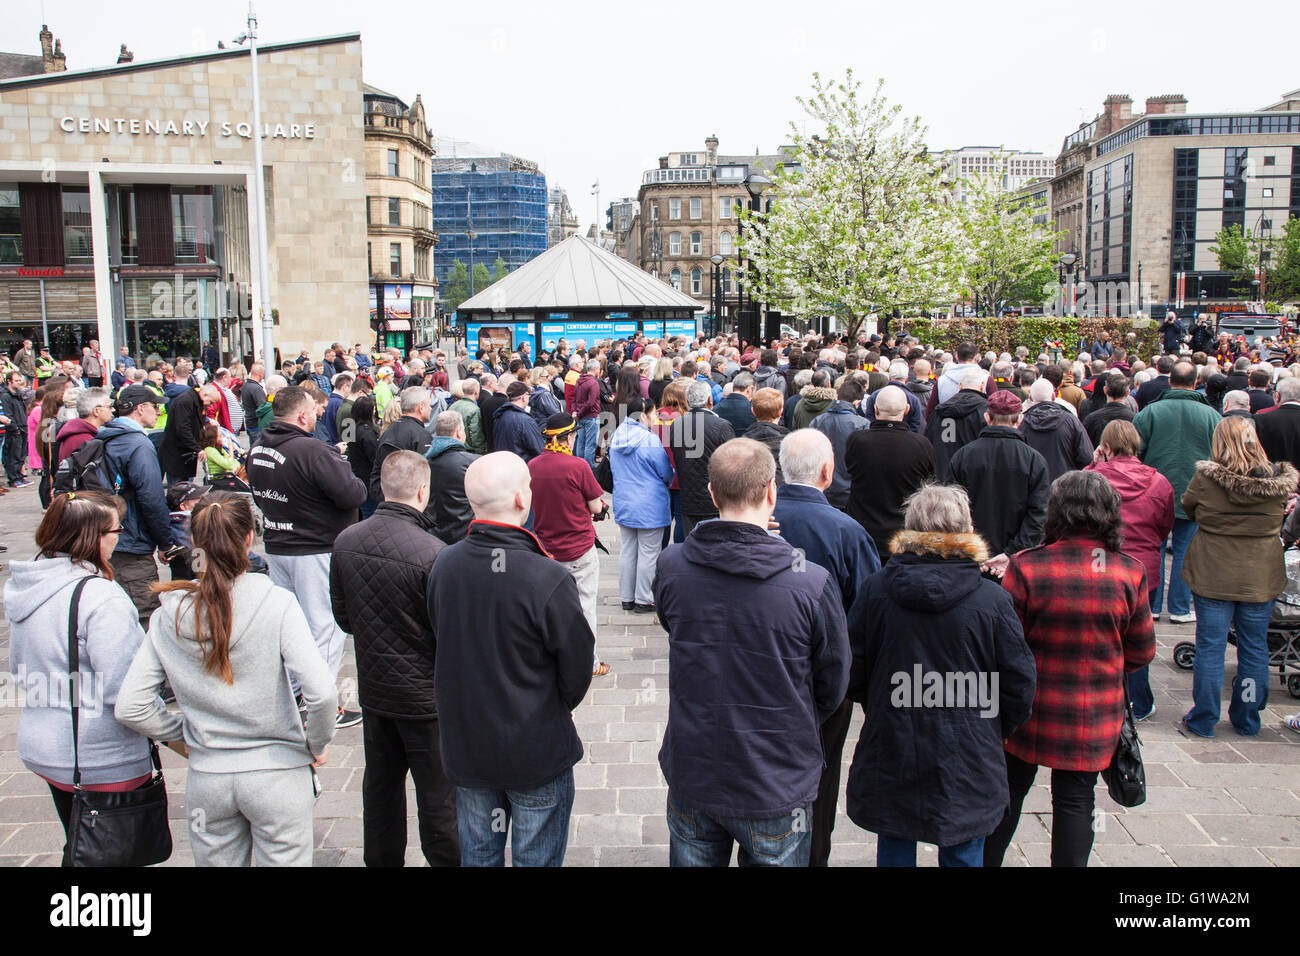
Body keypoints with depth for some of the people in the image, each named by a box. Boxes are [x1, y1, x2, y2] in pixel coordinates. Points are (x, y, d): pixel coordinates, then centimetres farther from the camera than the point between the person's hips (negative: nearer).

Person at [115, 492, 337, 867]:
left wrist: (185, 731, 10)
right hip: (276, 776, -3)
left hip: (205, 778, 3)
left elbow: (129, 707, -4)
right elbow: (321, 692, -22)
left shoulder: (170, 615, -5)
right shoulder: (275, 604, -15)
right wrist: (318, 743, -4)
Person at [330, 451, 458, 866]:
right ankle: (447, 858, 21)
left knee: (381, 784, 21)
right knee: (438, 794, 9)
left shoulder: (345, 541, -7)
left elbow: (342, 617, 6)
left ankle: (381, 859, 36)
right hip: (425, 694, -6)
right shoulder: (432, 553, -26)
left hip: (373, 688, 6)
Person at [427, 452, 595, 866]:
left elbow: (441, 641, 4)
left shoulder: (443, 565, -10)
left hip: (464, 745, 5)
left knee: (477, 854, 22)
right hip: (537, 753, -5)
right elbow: (578, 665, -15)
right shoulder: (548, 579, -27)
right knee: (536, 858, 14)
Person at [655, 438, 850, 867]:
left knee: (692, 858, 23)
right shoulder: (813, 583, -20)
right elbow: (833, 686, -6)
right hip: (777, 787, -2)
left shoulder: (671, 565, -14)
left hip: (691, 778, 2)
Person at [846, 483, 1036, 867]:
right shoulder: (993, 600, -12)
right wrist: (994, 733, 13)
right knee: (963, 855, 14)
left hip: (890, 757, 2)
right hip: (966, 762, -1)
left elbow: (853, 675, -2)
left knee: (894, 851, 18)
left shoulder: (875, 590, -9)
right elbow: (1019, 685, -5)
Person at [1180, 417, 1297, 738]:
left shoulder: (1205, 479, -13)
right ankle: (1247, 720, 24)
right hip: (1261, 578, 2)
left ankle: (1203, 720, 13)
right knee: (1255, 650, 13)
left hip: (1212, 576, -2)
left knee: (1210, 648, 6)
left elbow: (1189, 509, 3)